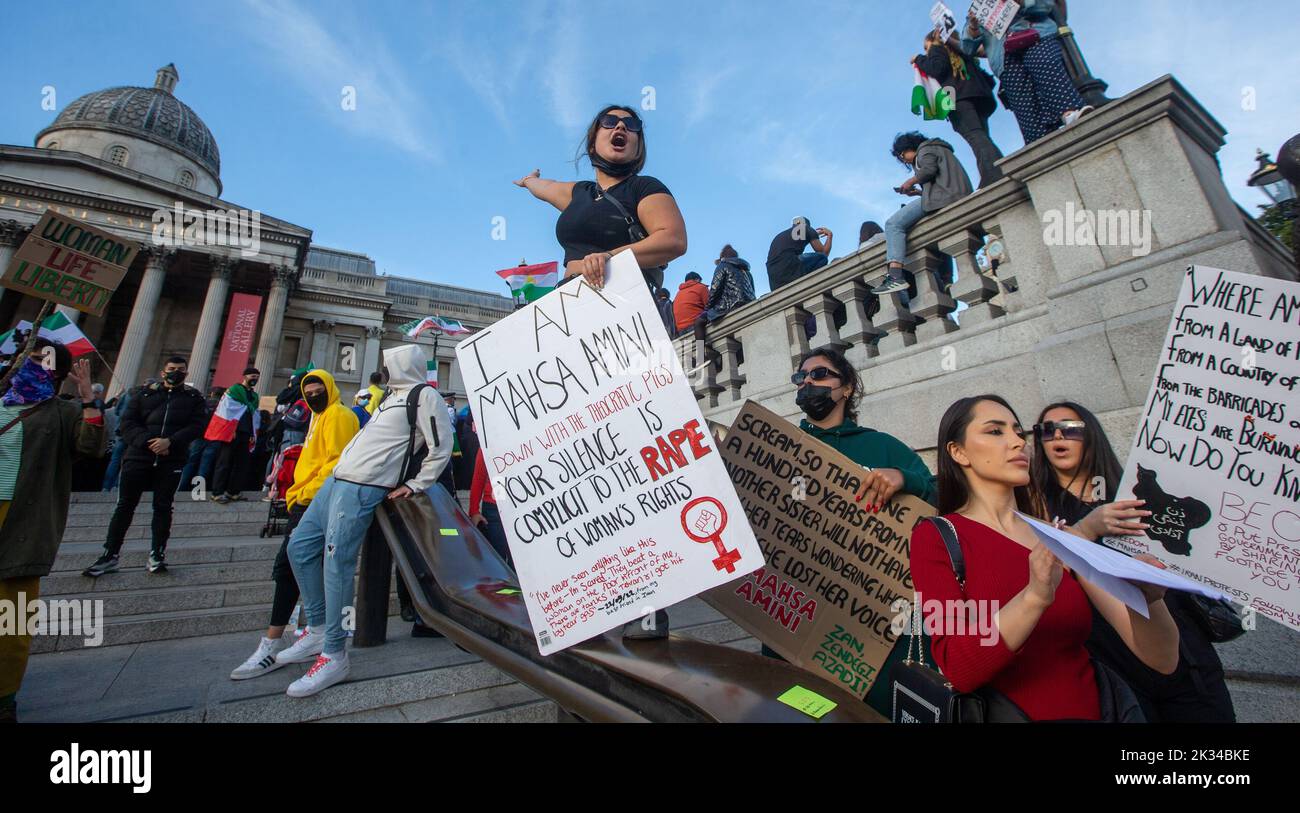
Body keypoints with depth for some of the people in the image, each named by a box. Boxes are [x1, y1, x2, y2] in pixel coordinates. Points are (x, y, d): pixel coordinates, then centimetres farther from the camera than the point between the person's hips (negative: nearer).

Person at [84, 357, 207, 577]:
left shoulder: (193, 398, 9)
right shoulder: (145, 394, 11)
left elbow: (196, 426, -3)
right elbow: (127, 423, 3)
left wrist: (170, 441, -16)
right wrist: (147, 441, -13)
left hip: (171, 460, -1)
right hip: (138, 457, 1)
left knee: (163, 506, 4)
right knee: (125, 505, 4)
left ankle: (157, 554, 11)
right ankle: (110, 555, 13)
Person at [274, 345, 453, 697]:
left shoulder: (424, 394, -10)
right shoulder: (394, 394, 20)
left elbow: (441, 448, -14)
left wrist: (414, 485, -11)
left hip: (362, 488, -10)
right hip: (338, 479, 10)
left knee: (336, 564, -9)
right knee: (300, 546, 13)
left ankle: (334, 656, 4)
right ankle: (319, 631, 23)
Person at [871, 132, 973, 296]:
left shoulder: (925, 148, 9)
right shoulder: (937, 149, 38)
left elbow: (929, 168, -12)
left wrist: (909, 183, 2)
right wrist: (918, 192, 21)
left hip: (943, 196, -10)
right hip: (958, 197, 10)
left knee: (894, 224, -18)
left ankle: (896, 277, -39)